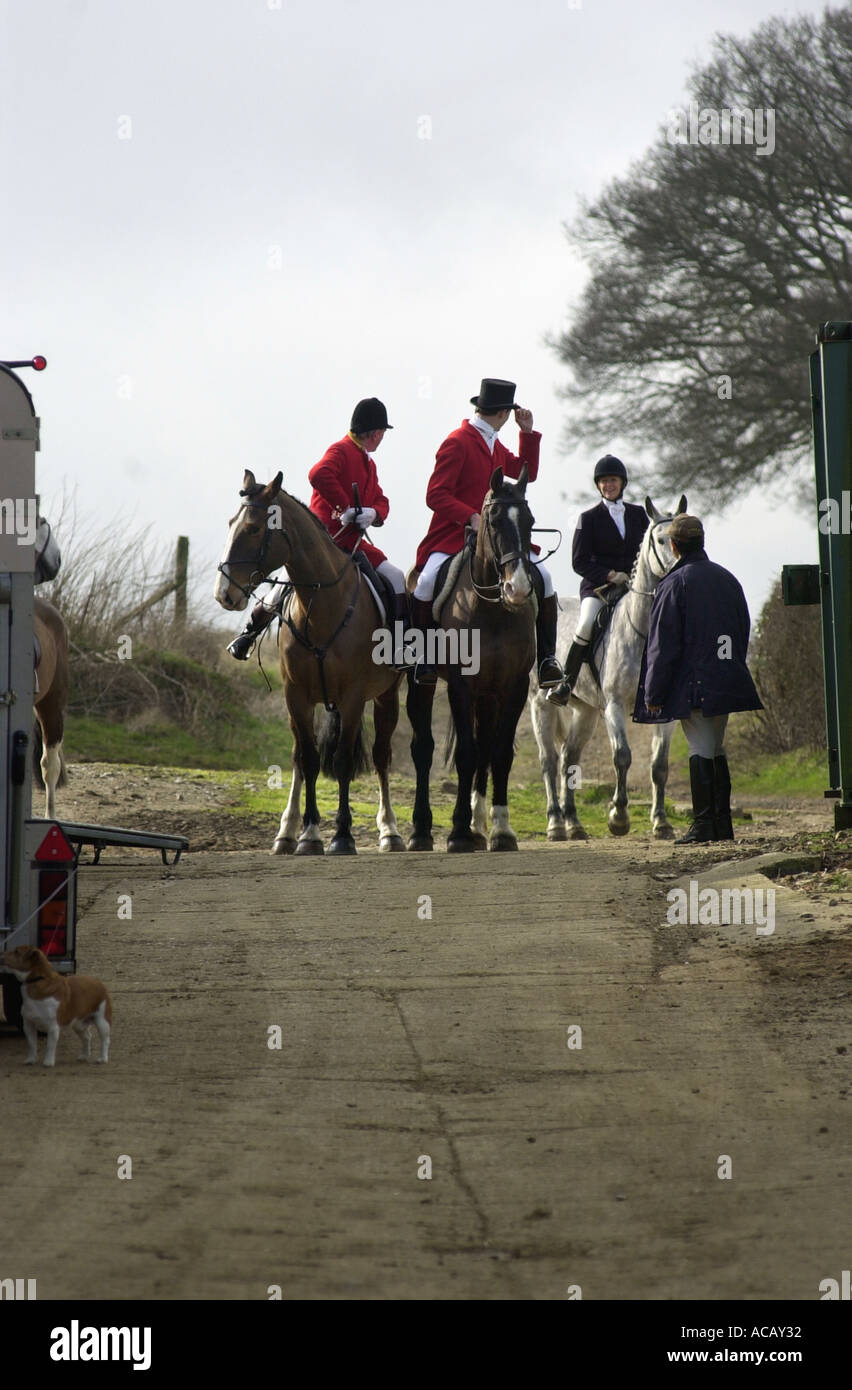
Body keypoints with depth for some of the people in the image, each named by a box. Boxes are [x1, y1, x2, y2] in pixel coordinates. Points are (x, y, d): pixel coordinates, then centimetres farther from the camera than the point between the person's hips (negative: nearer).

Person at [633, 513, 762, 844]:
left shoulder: (674, 584, -10)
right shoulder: (727, 579, 10)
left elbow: (663, 646, -10)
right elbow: (743, 633, 17)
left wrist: (653, 694, -6)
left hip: (692, 685, -6)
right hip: (727, 679, 6)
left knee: (700, 751, -5)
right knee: (716, 749, 13)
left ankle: (703, 825, -5)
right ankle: (723, 825, 14)